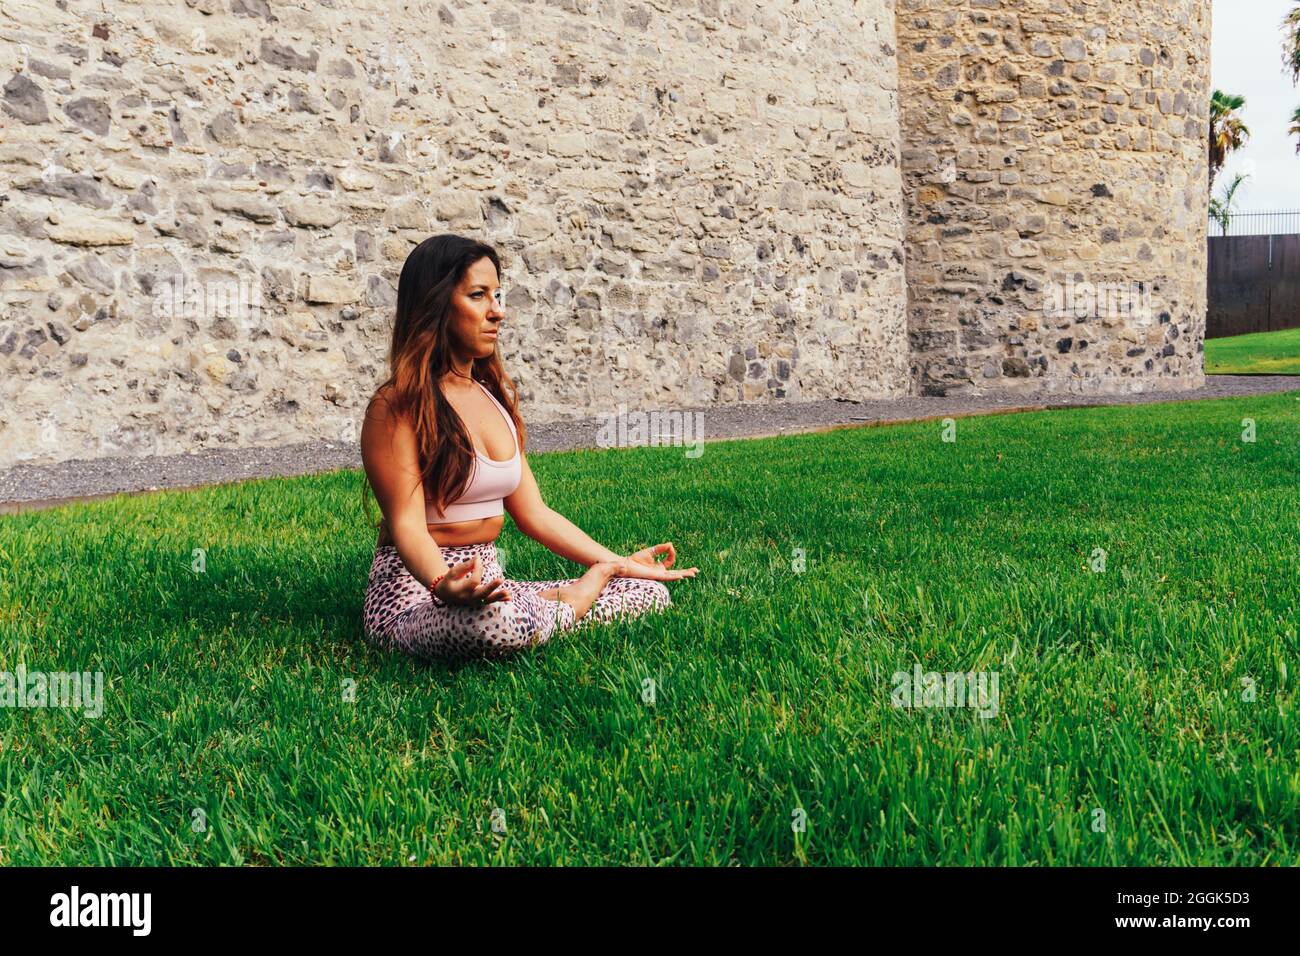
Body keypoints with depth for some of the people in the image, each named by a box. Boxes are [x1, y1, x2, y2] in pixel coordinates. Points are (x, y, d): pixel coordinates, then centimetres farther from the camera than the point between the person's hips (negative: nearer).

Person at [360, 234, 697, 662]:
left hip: (492, 582, 6)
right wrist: (444, 585, -43)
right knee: (495, 623, -41)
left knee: (651, 592, -3)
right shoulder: (397, 407, -12)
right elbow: (406, 524, -21)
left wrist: (620, 562, 15)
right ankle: (575, 599, -12)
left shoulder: (496, 397, 12)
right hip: (417, 589, -6)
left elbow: (534, 513, 15)